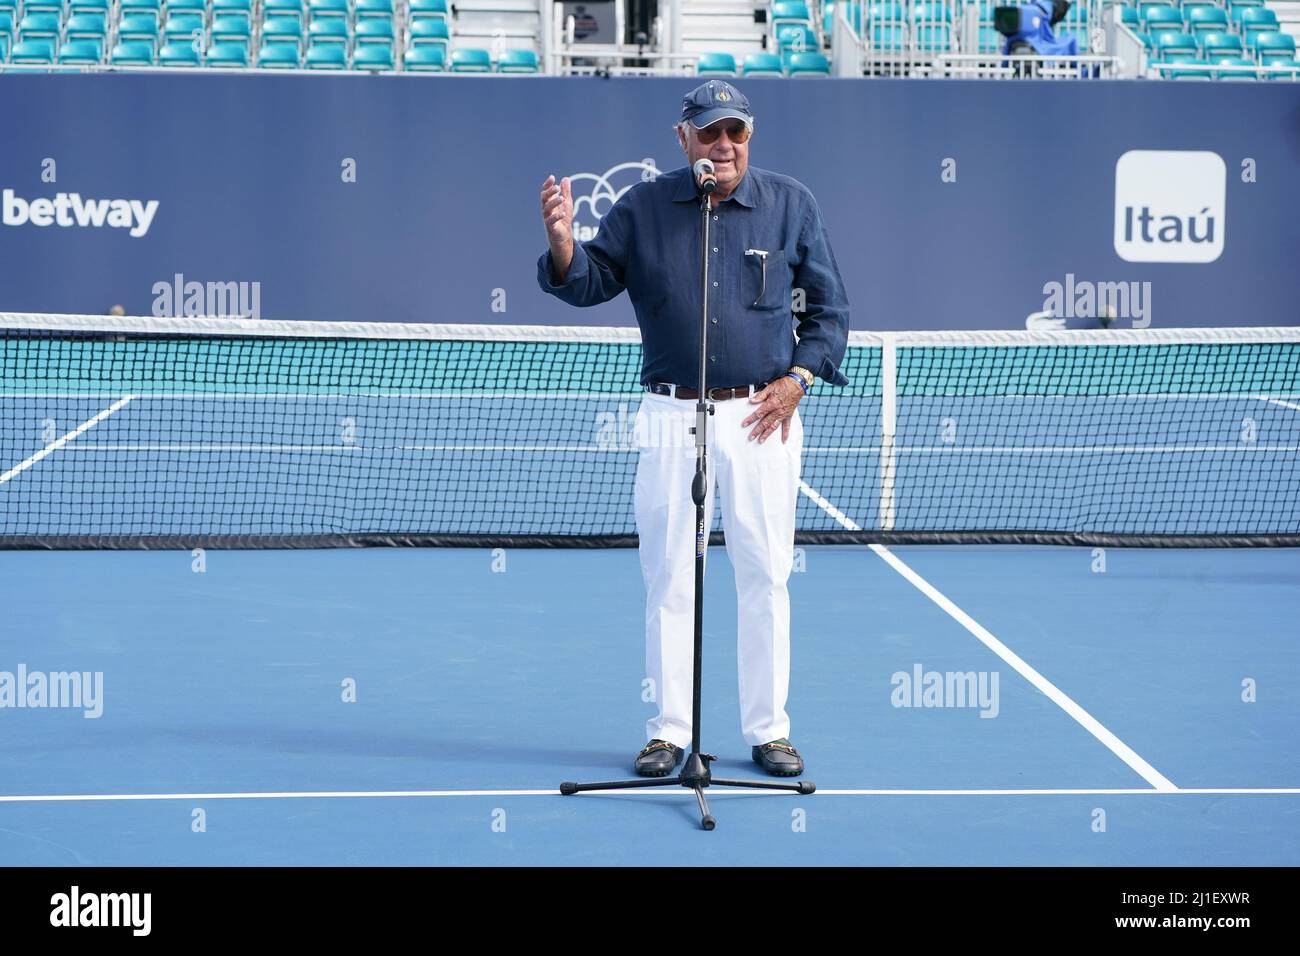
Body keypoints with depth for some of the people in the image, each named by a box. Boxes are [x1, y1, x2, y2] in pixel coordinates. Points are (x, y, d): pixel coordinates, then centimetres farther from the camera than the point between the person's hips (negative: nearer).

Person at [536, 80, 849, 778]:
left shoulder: (790, 206, 5)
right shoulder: (642, 208, 5)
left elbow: (828, 307, 9)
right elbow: (590, 282, 5)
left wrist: (797, 379, -3)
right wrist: (563, 242, -17)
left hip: (761, 417, 0)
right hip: (670, 418, 0)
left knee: (764, 576, 3)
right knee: (668, 578, 2)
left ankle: (768, 729, 13)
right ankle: (669, 730, 11)